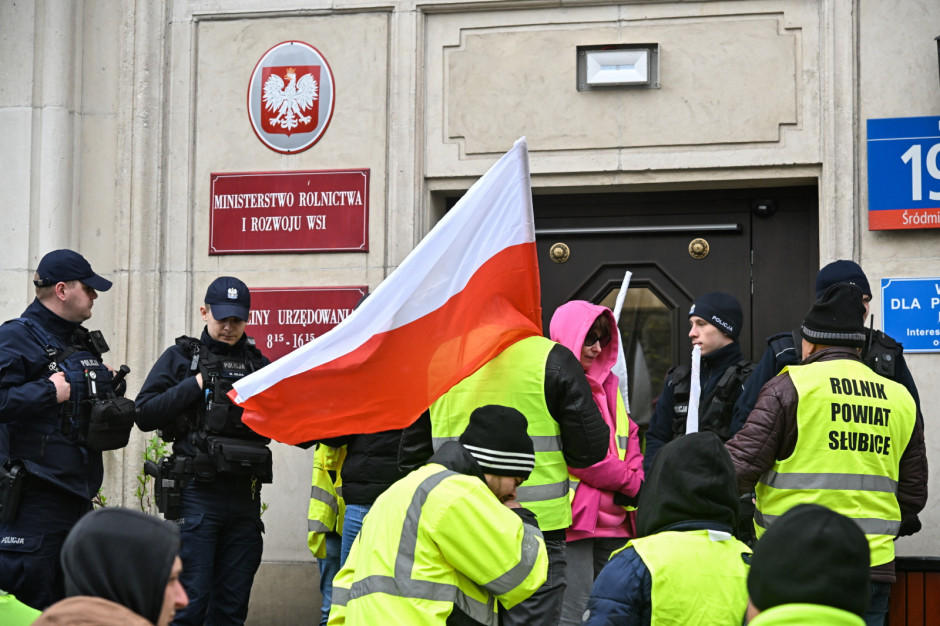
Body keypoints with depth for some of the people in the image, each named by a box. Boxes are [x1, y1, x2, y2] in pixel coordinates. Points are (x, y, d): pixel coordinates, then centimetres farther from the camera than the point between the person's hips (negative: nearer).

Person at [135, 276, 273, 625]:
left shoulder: (258, 363, 14)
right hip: (197, 495, -4)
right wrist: (196, 384, -10)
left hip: (244, 498, 4)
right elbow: (145, 414, -5)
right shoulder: (181, 357, 5)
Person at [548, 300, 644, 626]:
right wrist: (629, 482, -7)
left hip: (615, 518, 9)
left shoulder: (606, 382, 18)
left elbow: (628, 434, 20)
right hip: (575, 515, -8)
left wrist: (635, 476, -1)